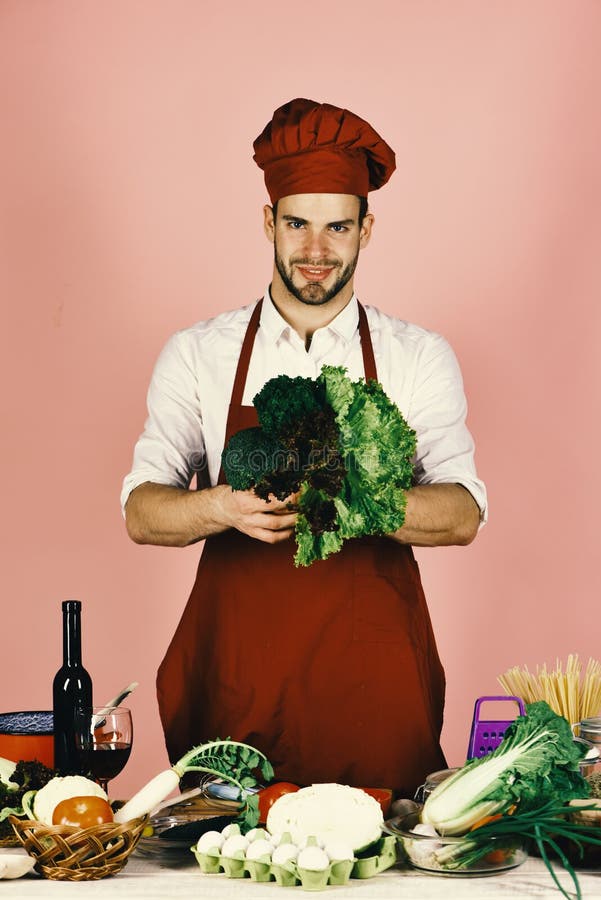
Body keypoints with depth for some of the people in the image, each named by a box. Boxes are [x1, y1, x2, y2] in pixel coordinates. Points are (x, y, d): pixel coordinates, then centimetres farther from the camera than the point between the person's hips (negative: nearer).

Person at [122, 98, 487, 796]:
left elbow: (463, 515, -5)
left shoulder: (419, 358, 5)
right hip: (235, 676, 0)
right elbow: (141, 512, 0)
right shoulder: (197, 354, 5)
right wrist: (223, 506, -22)